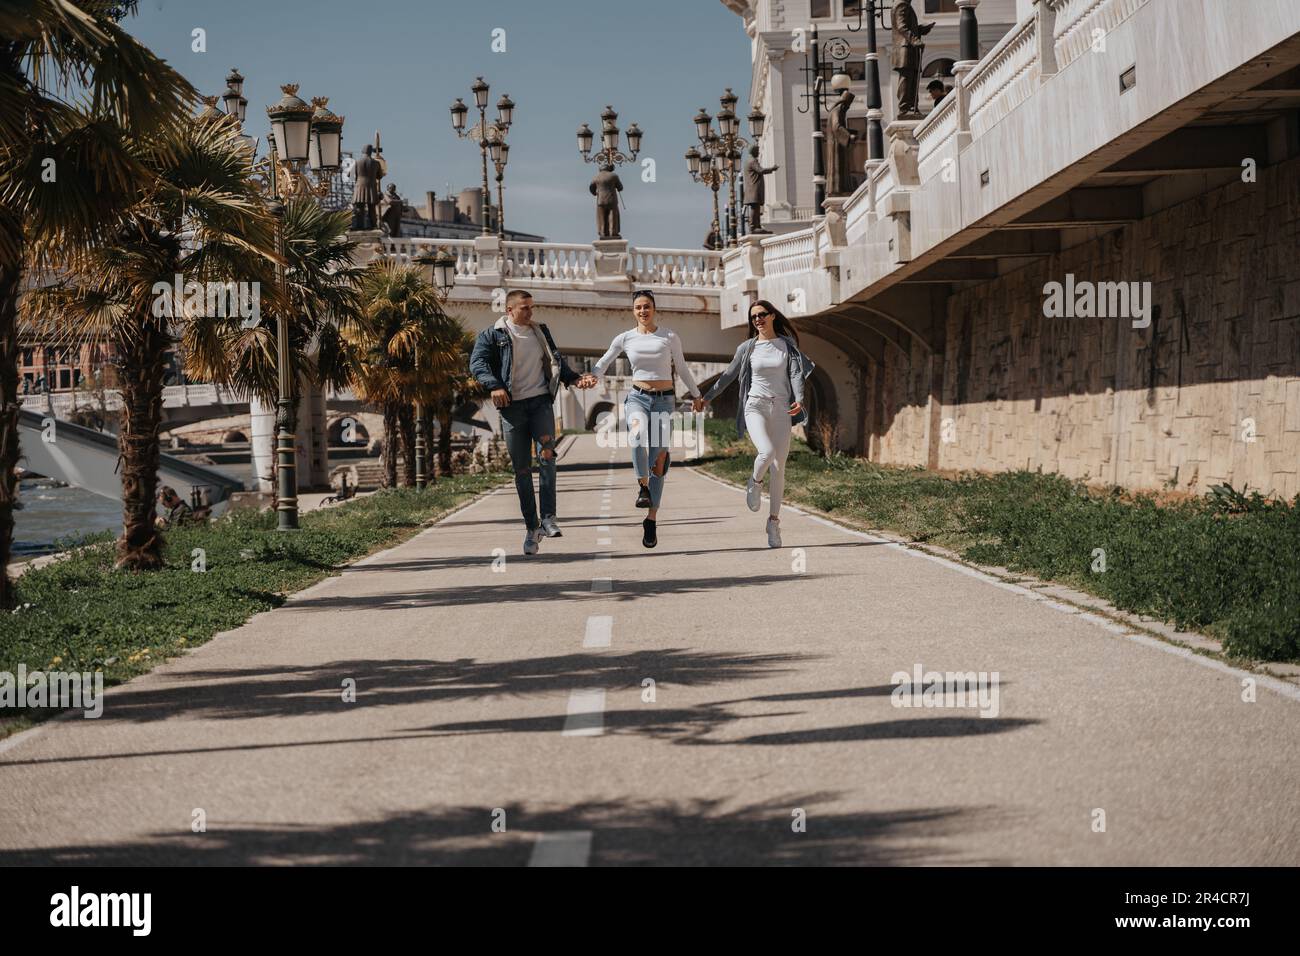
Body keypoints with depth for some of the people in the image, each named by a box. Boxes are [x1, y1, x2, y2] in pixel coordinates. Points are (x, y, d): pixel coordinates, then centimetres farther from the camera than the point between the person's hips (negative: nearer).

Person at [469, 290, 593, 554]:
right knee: (521, 470, 2)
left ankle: (548, 518, -17)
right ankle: (531, 528, 10)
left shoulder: (540, 331, 16)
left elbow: (556, 361, 23)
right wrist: (494, 386, -26)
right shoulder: (492, 335, 3)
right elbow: (477, 363, -9)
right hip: (512, 407, -1)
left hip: (540, 402, 2)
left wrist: (574, 379, 6)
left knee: (546, 456, -20)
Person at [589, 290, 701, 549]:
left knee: (658, 460, -3)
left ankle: (651, 520, 4)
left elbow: (682, 369, 15)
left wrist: (696, 395, 20)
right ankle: (643, 485, -22)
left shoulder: (669, 337, 5)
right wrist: (593, 375, -8)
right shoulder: (625, 338, 7)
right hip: (637, 398, -1)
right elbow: (604, 361, 13)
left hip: (664, 401, 1)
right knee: (638, 432, -37)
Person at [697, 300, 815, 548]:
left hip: (781, 409, 1)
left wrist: (799, 400, -21)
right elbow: (728, 375, 13)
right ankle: (754, 482, 5)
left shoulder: (787, 345, 6)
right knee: (767, 451, -28)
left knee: (778, 468, 0)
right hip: (755, 406, -1)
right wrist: (707, 397, 11)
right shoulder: (747, 347, 5)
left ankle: (774, 521, 9)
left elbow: (796, 374, -4)